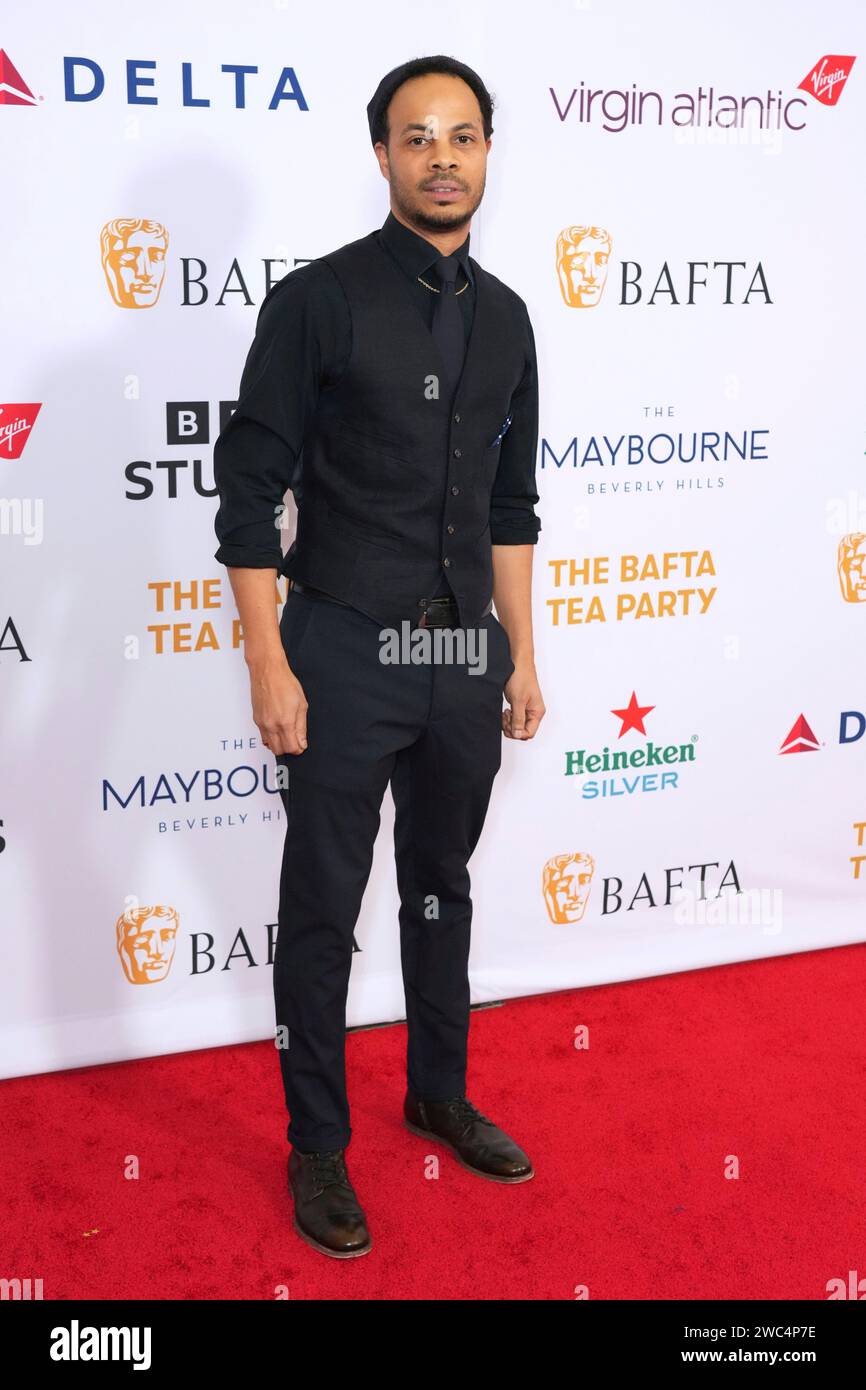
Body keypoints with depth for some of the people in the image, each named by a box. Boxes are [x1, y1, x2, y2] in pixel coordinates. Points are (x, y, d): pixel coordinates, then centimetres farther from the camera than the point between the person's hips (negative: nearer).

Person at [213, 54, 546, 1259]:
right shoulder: (318, 300, -8)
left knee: (443, 888, 18)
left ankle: (440, 1096, 38)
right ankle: (318, 1146, 24)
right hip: (346, 654, -5)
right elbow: (250, 492, -9)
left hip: (465, 654, 5)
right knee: (324, 909, 7)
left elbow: (510, 505, 14)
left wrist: (521, 655, 12)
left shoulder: (504, 316, 8)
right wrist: (268, 665, -14)